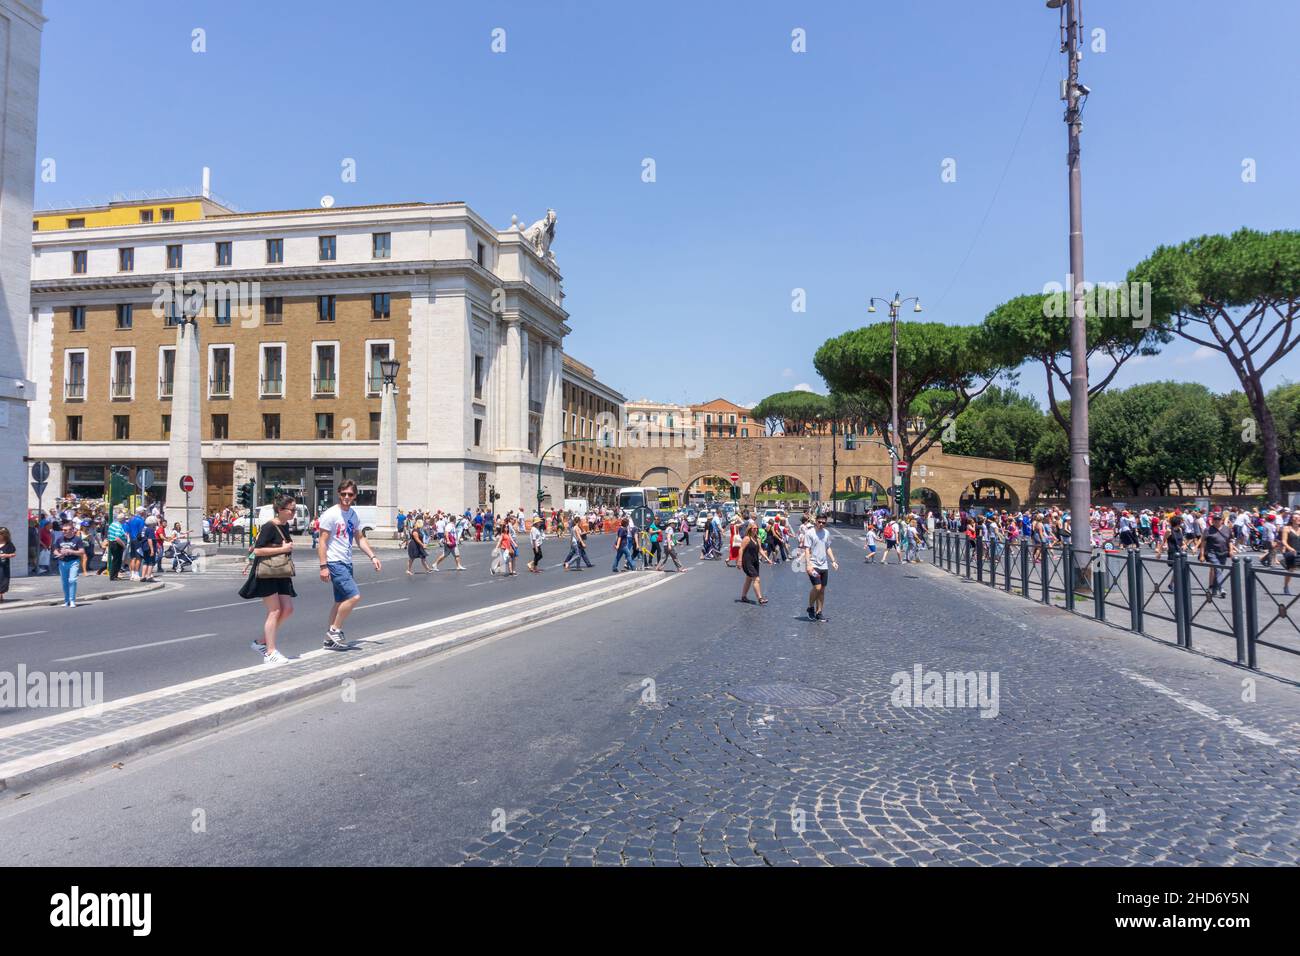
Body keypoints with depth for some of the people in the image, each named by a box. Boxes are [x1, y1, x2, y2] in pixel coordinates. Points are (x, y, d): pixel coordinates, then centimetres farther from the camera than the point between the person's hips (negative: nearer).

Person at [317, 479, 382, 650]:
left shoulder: (354, 515, 11)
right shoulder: (331, 514, -12)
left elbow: (360, 539, 19)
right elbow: (322, 542, -13)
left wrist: (372, 557, 9)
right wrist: (323, 566, -18)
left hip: (347, 563, 8)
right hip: (335, 563, -8)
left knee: (341, 601, 12)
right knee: (354, 596, -17)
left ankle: (330, 638, 20)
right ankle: (334, 629, -3)